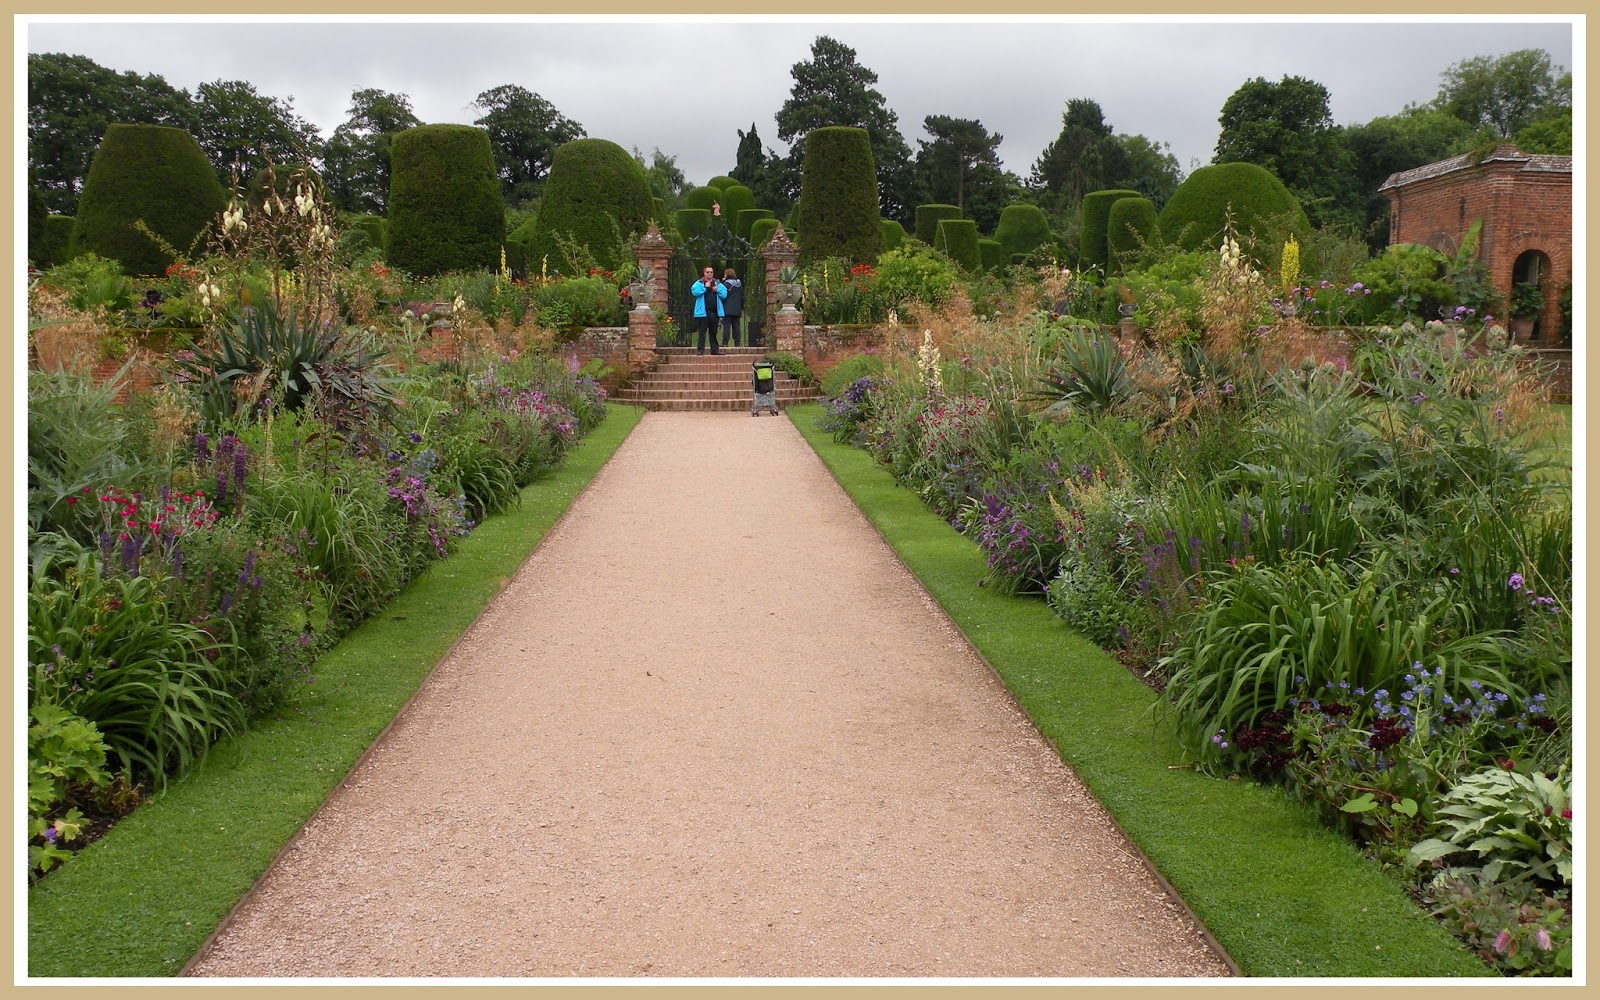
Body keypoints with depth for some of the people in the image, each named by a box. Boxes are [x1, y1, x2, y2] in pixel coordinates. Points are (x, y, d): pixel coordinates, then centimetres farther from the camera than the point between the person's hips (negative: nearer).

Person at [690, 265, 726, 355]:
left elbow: (724, 294, 8)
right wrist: (704, 286, -15)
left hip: (715, 312, 4)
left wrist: (717, 290, -7)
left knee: (714, 332, 11)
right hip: (703, 312, -4)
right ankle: (700, 350, -3)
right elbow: (694, 291, -13)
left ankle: (715, 349, 16)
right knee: (702, 332, -4)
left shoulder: (718, 284, 14)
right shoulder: (699, 283, 3)